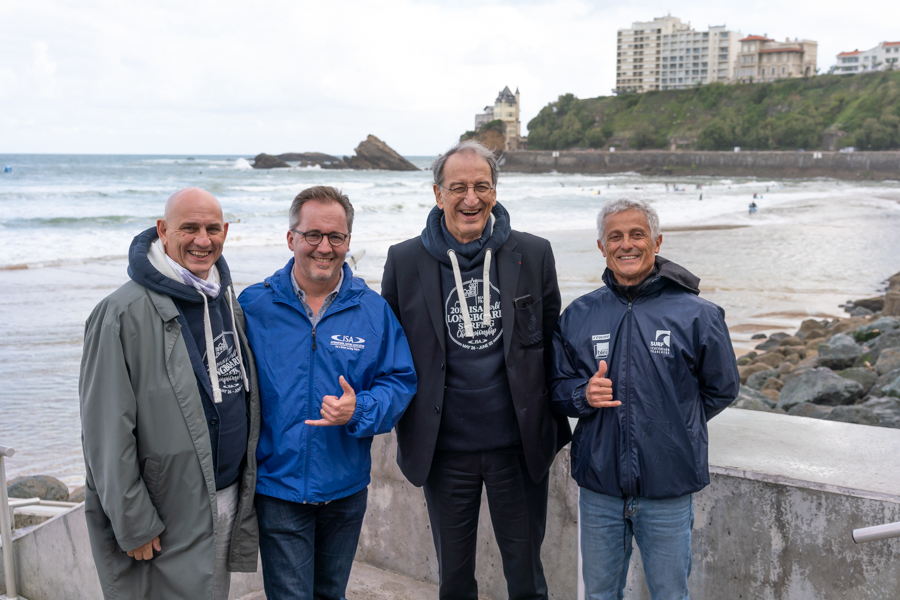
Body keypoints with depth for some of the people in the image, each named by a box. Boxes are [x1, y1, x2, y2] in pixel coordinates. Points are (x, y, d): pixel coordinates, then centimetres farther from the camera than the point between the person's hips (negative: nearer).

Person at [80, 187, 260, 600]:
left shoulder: (227, 300, 6)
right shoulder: (124, 313, -17)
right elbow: (107, 432, -17)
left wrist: (246, 487, 15)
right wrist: (134, 524, -16)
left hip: (231, 500, 7)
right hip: (171, 517, -7)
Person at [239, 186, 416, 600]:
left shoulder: (373, 310, -2)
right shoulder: (253, 307, -7)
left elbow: (400, 380, 0)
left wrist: (359, 410, -20)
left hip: (346, 488, 3)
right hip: (278, 487, -2)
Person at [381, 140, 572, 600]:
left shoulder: (533, 254, -1)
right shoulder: (405, 261, -3)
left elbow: (551, 345, 5)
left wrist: (553, 430, 6)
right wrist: (408, 430, 2)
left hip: (519, 446, 0)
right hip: (443, 450, 0)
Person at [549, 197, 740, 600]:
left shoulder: (695, 314, -5)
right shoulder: (578, 316, 2)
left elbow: (721, 388, 5)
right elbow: (557, 387, 6)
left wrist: (674, 425, 5)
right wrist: (585, 395, -15)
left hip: (668, 493, -2)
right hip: (599, 489, 2)